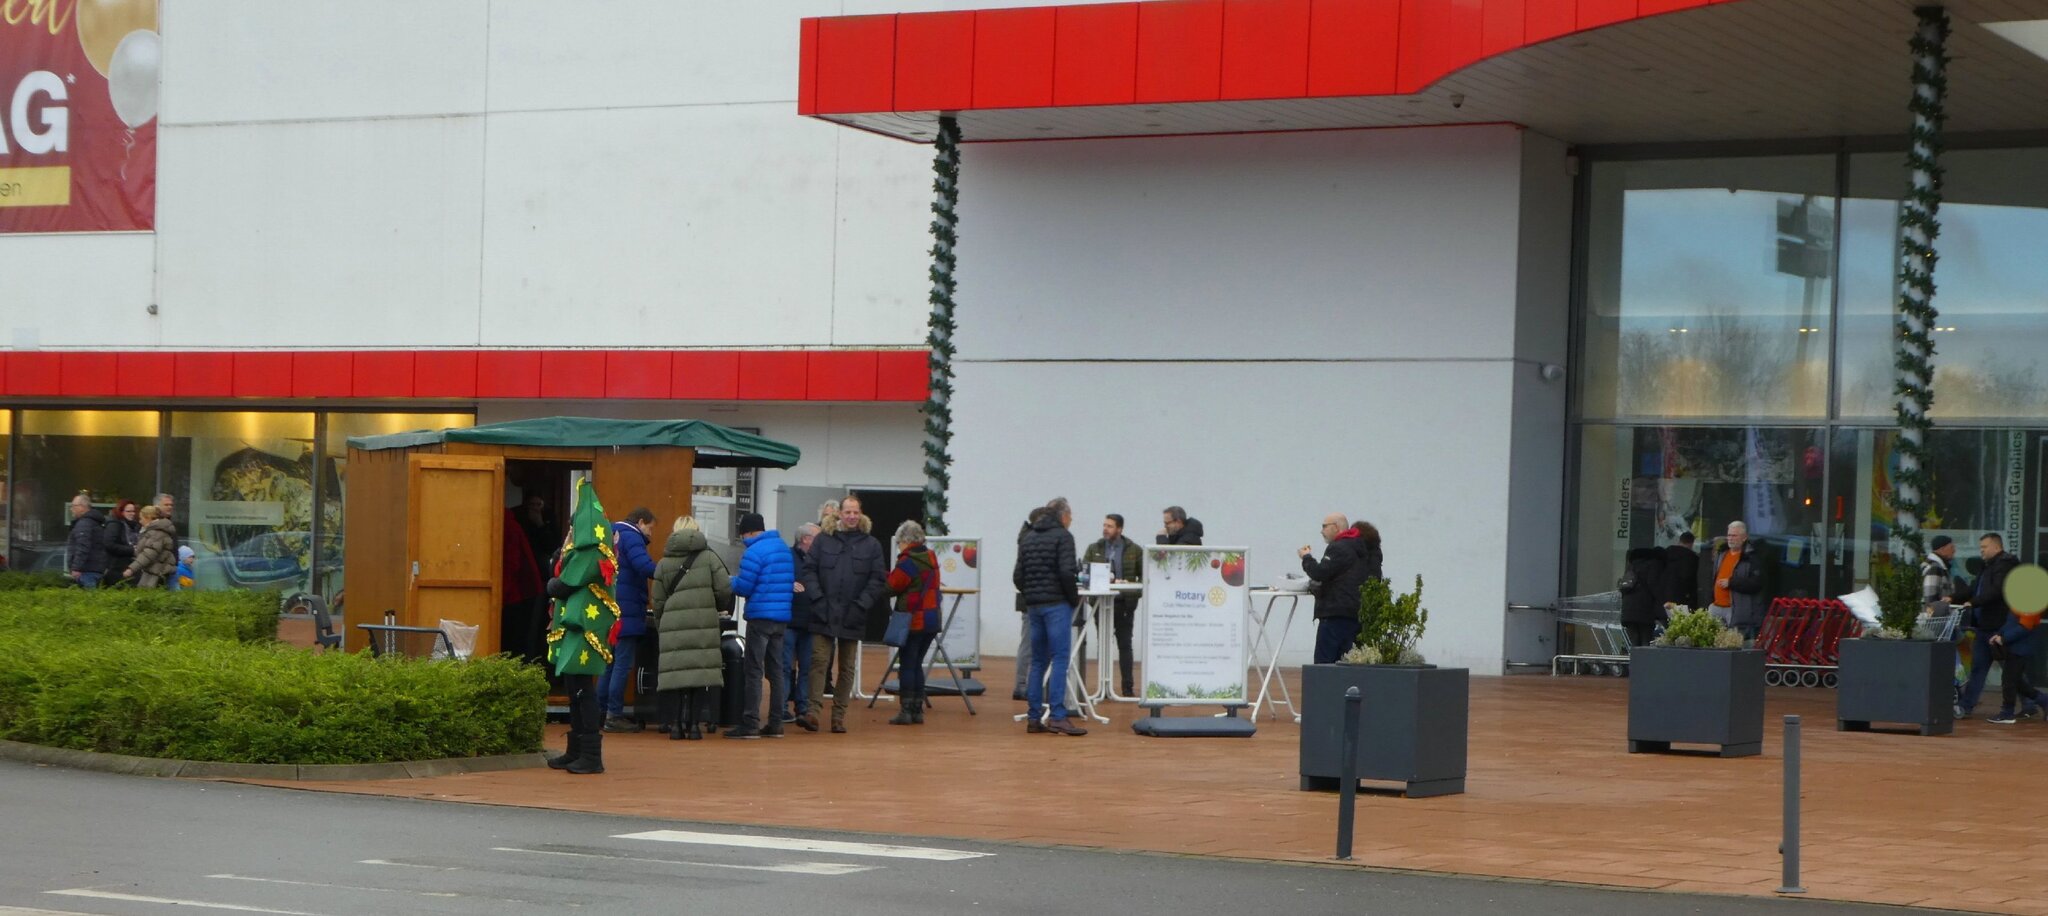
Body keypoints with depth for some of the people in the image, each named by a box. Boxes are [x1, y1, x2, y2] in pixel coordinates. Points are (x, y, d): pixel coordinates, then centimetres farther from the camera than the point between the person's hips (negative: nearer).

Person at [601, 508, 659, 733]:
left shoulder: (612, 535, 19)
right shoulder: (631, 537, -10)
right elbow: (644, 565, -24)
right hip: (627, 612, -9)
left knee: (610, 663, 15)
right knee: (623, 664, -6)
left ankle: (600, 713, 15)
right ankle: (614, 715, -7)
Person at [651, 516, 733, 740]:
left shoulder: (664, 563, 9)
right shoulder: (709, 557, 5)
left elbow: (658, 601, 9)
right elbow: (724, 590, -1)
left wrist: (660, 627, 21)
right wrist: (717, 607, 19)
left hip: (672, 625, 1)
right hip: (703, 625, -1)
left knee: (674, 673, 2)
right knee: (699, 672, 3)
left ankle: (675, 724, -2)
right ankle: (693, 724, 0)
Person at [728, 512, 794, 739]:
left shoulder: (754, 552, -12)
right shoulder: (785, 549, 14)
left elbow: (743, 587, -11)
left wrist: (731, 580, 7)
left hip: (760, 616, -8)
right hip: (783, 617, 8)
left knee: (754, 671, -6)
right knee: (776, 670, 10)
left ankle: (750, 724, -9)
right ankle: (775, 724, 11)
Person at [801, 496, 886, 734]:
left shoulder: (871, 545, 3)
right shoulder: (824, 540, 4)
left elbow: (878, 579, 2)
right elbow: (809, 570, 2)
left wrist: (861, 605, -9)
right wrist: (817, 598, -10)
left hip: (852, 616, 1)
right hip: (823, 615, -1)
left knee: (846, 667, 7)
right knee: (818, 661, -8)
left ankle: (839, 716, 12)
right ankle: (814, 711, -11)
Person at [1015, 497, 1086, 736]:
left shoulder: (1028, 538, 15)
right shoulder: (1063, 536, -6)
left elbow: (1017, 576, 11)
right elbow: (1066, 572, -17)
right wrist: (1074, 598, -4)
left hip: (1033, 606, 7)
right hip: (1057, 605, -7)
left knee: (1038, 662, 11)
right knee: (1060, 660, -8)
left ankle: (1034, 718, 10)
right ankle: (1057, 716, -14)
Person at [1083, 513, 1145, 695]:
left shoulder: (1134, 550, 3)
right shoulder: (1094, 549, 8)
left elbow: (1143, 575, 5)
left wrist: (1135, 591, -11)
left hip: (1124, 603, -2)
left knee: (1125, 645, 1)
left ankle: (1128, 687, 3)